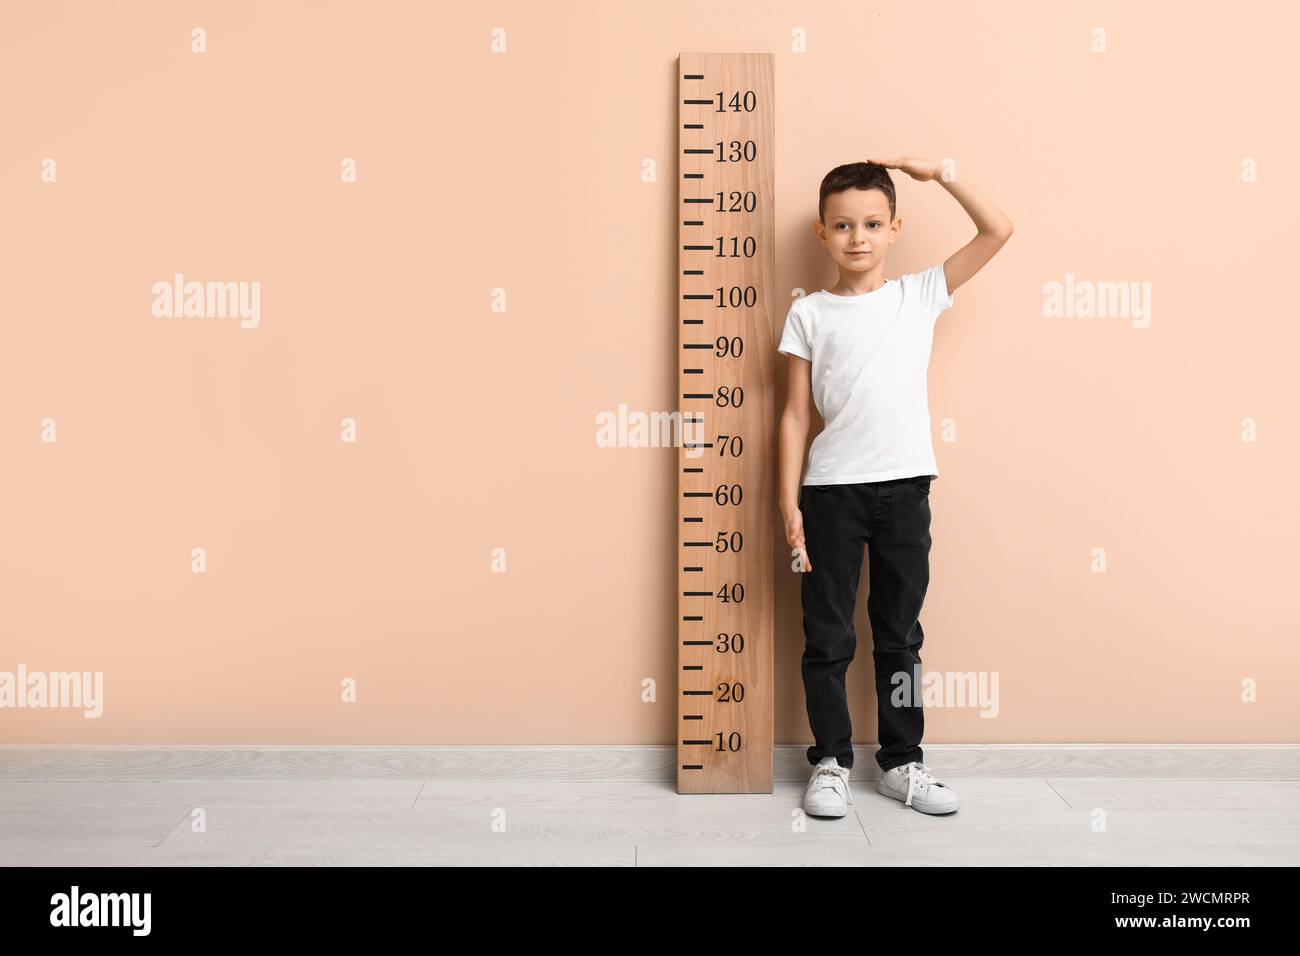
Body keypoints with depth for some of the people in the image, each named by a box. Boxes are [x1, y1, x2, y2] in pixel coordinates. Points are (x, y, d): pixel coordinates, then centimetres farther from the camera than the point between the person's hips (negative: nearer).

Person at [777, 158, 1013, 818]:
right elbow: (795, 413, 1)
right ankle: (831, 762, 22)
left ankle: (902, 762, 26)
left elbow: (998, 230, 4)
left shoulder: (920, 295, 6)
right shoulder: (809, 313, 2)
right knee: (828, 638, 6)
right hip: (832, 490, -1)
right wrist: (788, 503, -4)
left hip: (905, 488, 2)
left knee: (900, 634, 13)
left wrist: (937, 173, 2)